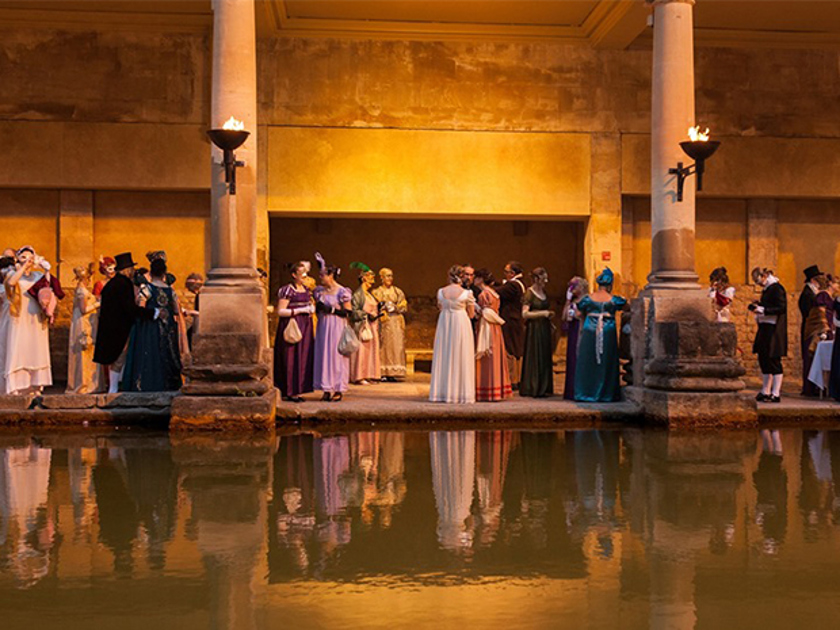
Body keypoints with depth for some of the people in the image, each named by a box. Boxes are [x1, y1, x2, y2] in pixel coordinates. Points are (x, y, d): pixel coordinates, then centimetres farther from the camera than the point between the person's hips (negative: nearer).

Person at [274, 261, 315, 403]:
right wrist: (301, 310, -16)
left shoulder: (306, 289, 14)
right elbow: (280, 311, -14)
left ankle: (296, 390, 9)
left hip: (305, 327, 8)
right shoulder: (287, 290, -9)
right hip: (292, 326, -7)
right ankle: (289, 392, -3)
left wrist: (311, 308, 5)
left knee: (303, 358, 4)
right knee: (291, 358, -7)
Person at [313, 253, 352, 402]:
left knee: (336, 355, -4)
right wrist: (318, 307, 0)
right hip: (323, 327, 6)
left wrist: (331, 309, -15)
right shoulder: (320, 291, 11)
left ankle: (339, 390, 3)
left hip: (337, 327, -6)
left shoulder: (342, 292, -7)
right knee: (323, 355, 4)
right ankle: (327, 389, 11)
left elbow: (347, 312, -10)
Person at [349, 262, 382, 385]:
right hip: (363, 326, -9)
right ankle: (360, 377, -5)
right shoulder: (358, 294, -8)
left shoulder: (369, 295, 17)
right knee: (362, 350, -8)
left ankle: (369, 375, 10)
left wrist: (378, 309, 7)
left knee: (372, 351, 7)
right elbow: (354, 312, -15)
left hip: (372, 326, 9)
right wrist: (367, 315, -20)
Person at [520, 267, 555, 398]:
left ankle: (543, 388, 11)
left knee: (545, 358, 6)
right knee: (535, 358, -4)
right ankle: (533, 388, 2)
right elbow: (524, 314, -15)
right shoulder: (529, 293, -8)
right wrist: (542, 313, -16)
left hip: (544, 328, 7)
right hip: (534, 329, -7)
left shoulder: (543, 292, 14)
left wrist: (549, 315, 6)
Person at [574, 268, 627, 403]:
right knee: (606, 364, 7)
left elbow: (581, 315, 11)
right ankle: (605, 393, 10)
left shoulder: (588, 299, 0)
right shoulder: (614, 300, -3)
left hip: (589, 332, 1)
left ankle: (586, 393, 7)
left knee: (587, 363, 6)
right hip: (608, 334, -1)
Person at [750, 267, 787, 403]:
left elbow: (781, 308, -19)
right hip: (765, 328, 10)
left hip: (774, 330, -10)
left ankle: (776, 394, -3)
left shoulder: (776, 288, -13)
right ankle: (765, 392, 20)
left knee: (773, 361, -7)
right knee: (763, 359, 12)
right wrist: (758, 306, 5)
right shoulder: (766, 289, 14)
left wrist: (762, 310, -20)